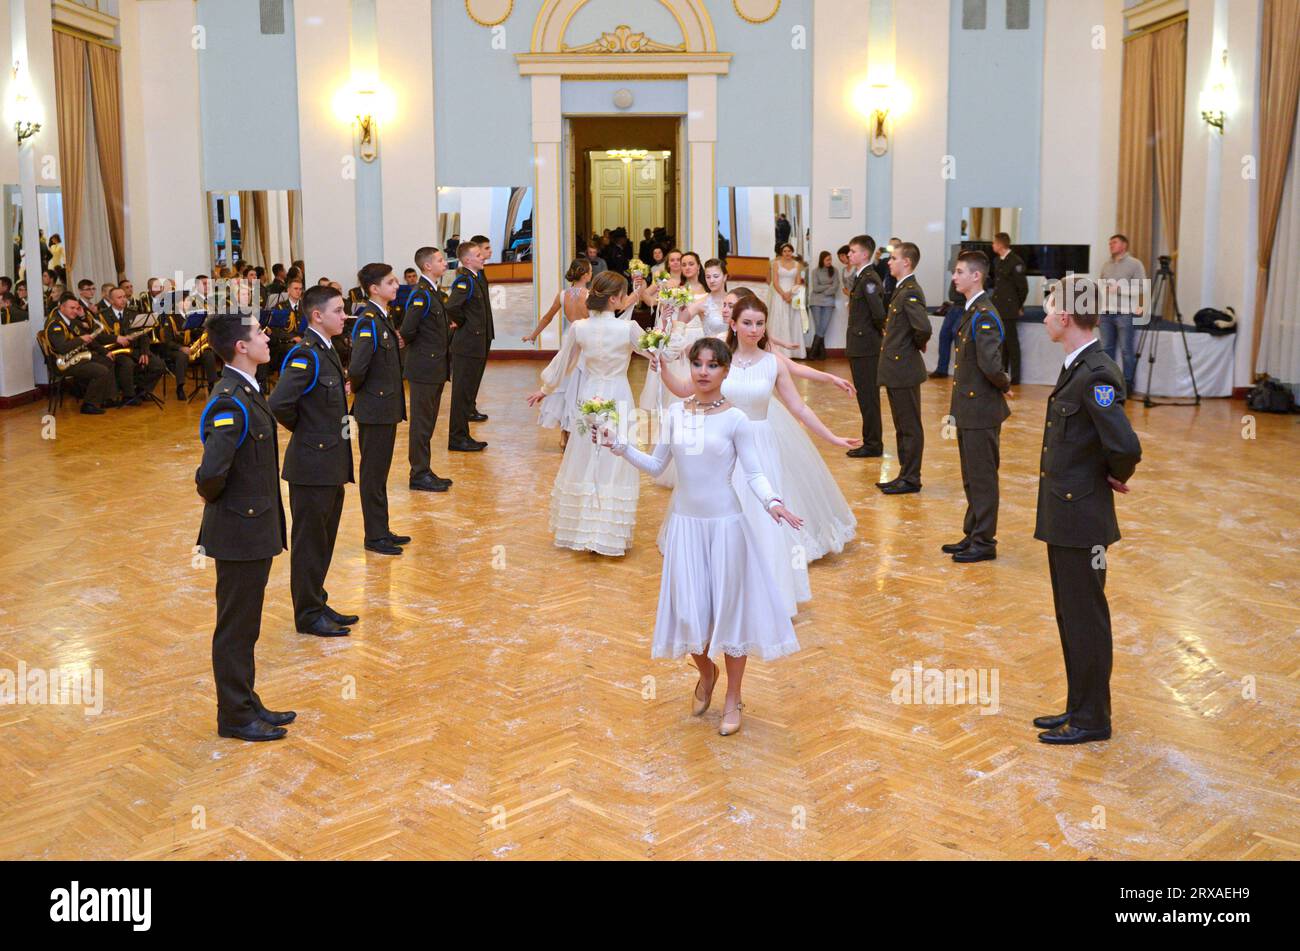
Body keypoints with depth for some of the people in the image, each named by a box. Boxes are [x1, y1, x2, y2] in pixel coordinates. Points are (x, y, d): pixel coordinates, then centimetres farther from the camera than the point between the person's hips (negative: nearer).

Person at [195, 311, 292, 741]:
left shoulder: (245, 392, 8)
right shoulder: (230, 403, -23)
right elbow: (211, 472, -31)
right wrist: (213, 499, -12)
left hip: (256, 529, 9)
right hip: (240, 531, -9)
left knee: (245, 626, 19)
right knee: (235, 629, 5)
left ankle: (246, 705, 32)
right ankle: (235, 717, 19)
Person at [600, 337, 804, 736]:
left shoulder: (735, 420, -8)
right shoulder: (676, 413, 3)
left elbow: (754, 474, -8)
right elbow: (655, 465, 7)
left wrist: (772, 502, -26)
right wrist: (619, 446, -4)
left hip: (724, 523, -3)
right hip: (685, 522, 3)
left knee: (729, 608, 5)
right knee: (689, 610, 4)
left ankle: (733, 699, 22)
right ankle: (706, 673, 36)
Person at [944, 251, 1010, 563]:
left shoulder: (984, 315, -20)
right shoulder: (970, 312, 11)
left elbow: (991, 363, -30)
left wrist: (1004, 384, -10)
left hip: (981, 410, -10)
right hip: (968, 409, 10)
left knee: (982, 477, 1)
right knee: (971, 478, 17)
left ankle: (984, 541, 11)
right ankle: (972, 535, 28)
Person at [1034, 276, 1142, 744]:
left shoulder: (1096, 374, -21)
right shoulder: (1078, 368, 10)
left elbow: (1126, 447, -28)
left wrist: (1116, 477, -10)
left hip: (1081, 519, -10)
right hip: (1064, 516, 10)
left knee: (1086, 618, 3)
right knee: (1070, 617, 18)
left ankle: (1092, 719, 16)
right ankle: (1079, 708, 31)